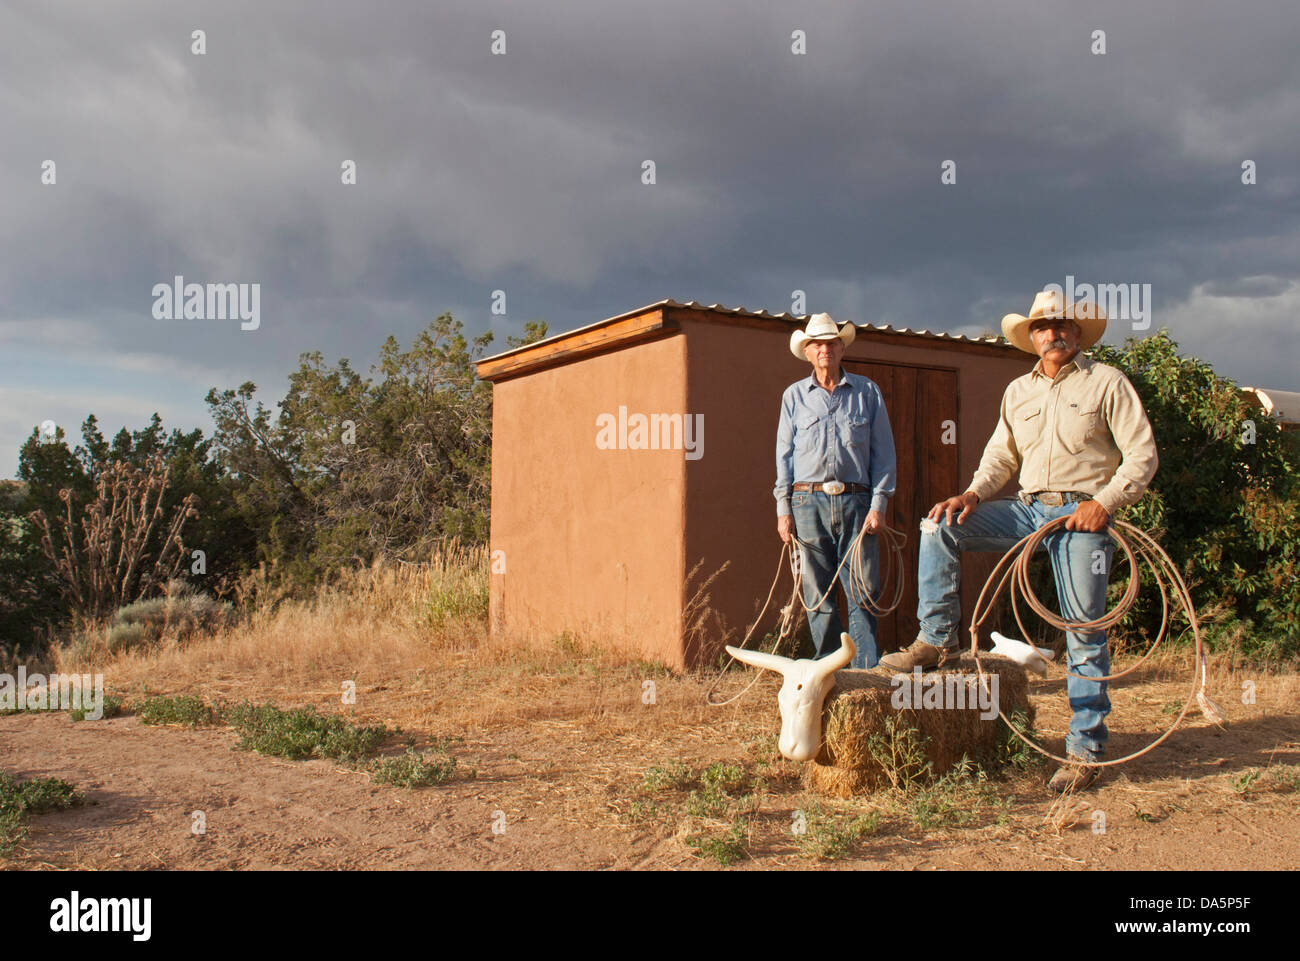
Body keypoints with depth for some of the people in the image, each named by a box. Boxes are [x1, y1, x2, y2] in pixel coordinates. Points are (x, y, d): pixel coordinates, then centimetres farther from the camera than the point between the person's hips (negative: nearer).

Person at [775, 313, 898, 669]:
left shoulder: (867, 392, 10)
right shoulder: (794, 395, 12)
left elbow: (883, 451, 8)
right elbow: (784, 454, 12)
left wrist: (879, 503, -2)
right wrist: (783, 508, 3)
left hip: (855, 502, 0)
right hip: (809, 502, 1)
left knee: (864, 592, -5)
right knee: (818, 595, 3)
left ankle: (866, 670, 1)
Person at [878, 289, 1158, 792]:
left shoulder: (1107, 383, 1)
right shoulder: (1017, 391, 15)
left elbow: (1142, 455, -3)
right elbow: (1000, 456, 17)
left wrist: (1105, 502, -17)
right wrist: (972, 495, -2)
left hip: (1083, 514, -5)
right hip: (1028, 509, 5)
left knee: (1085, 633, -3)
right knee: (940, 525, -13)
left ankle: (1086, 750, 6)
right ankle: (936, 639, -7)